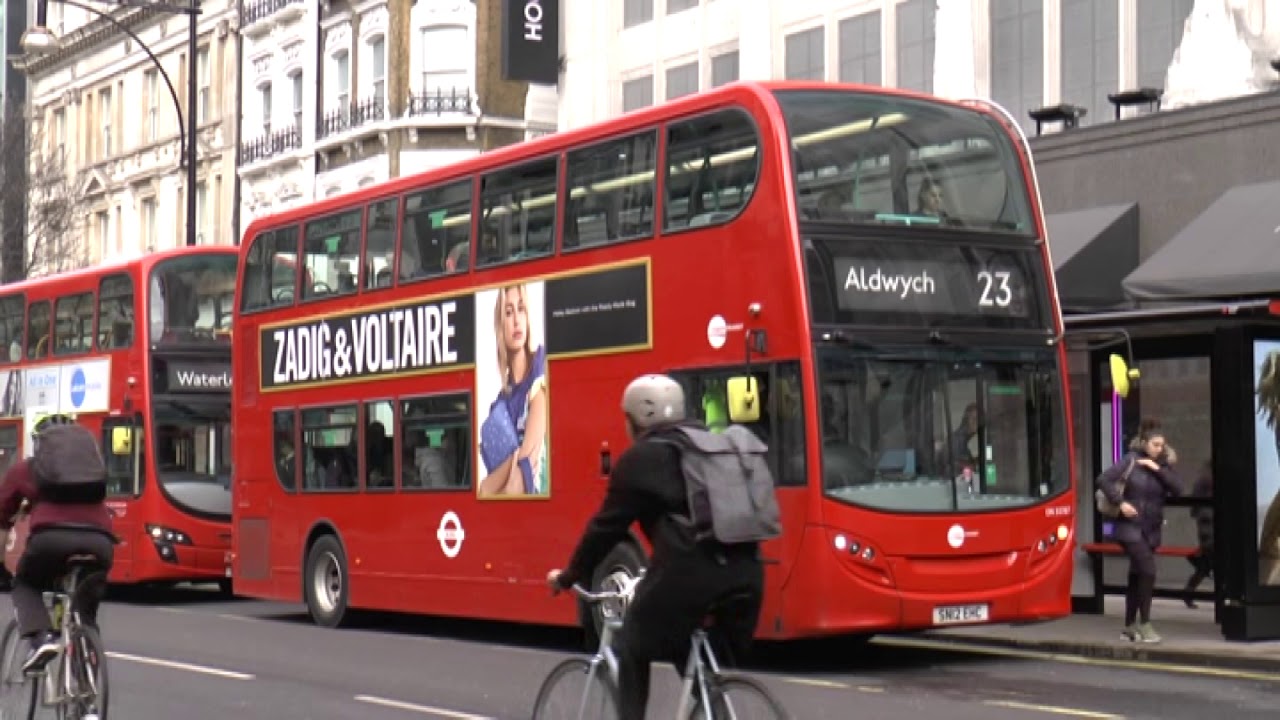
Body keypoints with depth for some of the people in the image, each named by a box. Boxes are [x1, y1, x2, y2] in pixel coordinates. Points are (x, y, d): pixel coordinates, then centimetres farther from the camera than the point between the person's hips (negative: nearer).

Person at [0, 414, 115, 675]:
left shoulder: (24, 469, 23)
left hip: (52, 536, -2)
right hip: (99, 540, 2)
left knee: (26, 585, 26)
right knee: (86, 609, 22)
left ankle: (41, 638, 0)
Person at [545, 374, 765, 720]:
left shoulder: (639, 458, 6)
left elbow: (607, 526, 8)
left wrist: (568, 577, 20)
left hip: (688, 572, -6)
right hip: (744, 572, 6)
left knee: (631, 652, 15)